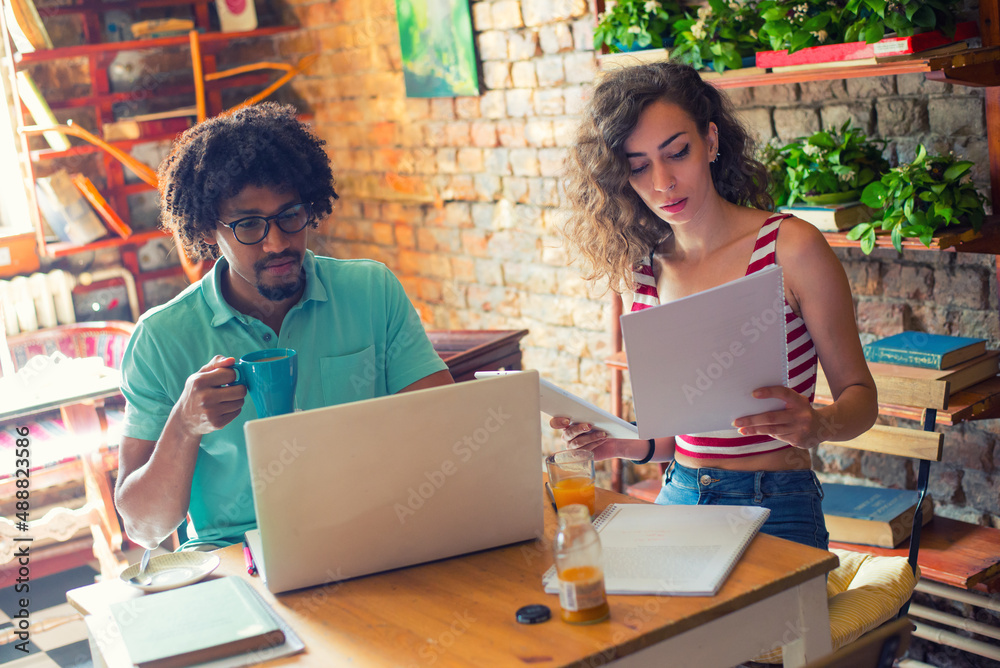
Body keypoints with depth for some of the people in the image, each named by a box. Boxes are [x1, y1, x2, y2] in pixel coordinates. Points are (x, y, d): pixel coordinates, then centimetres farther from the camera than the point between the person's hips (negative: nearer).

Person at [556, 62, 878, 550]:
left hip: (775, 510, -3)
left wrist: (815, 425, -23)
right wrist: (625, 445, -6)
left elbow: (858, 393, -2)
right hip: (678, 500, 4)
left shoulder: (791, 248, -8)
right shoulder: (638, 273, 6)